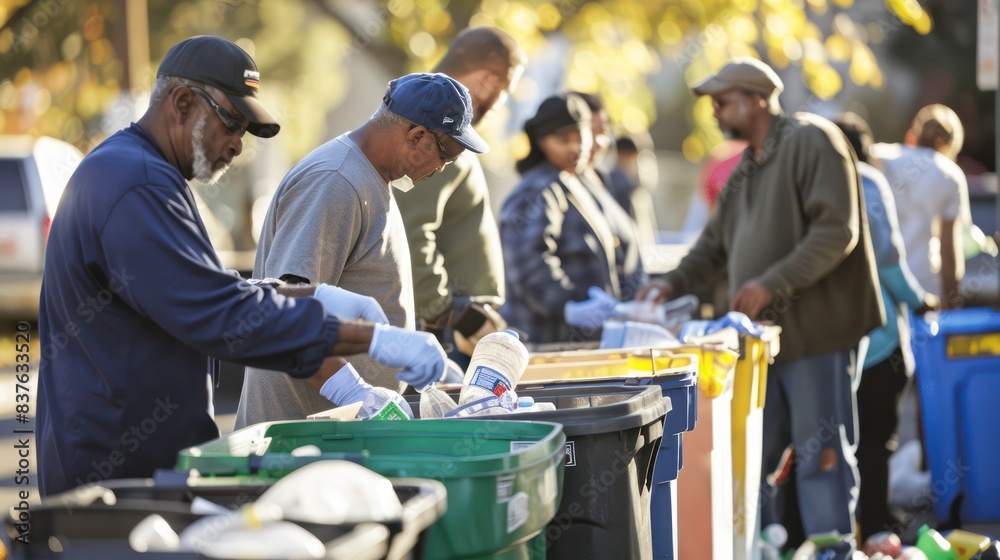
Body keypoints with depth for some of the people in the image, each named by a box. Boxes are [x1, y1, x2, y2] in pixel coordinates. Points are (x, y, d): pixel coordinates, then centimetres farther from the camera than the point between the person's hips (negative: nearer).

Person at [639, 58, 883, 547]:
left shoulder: (811, 141, -9)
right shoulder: (745, 171, 19)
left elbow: (836, 231, -18)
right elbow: (714, 246, 23)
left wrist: (772, 284, -22)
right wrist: (674, 283, 5)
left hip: (813, 330, -9)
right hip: (761, 335, 9)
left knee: (819, 456, -5)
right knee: (759, 456, 10)